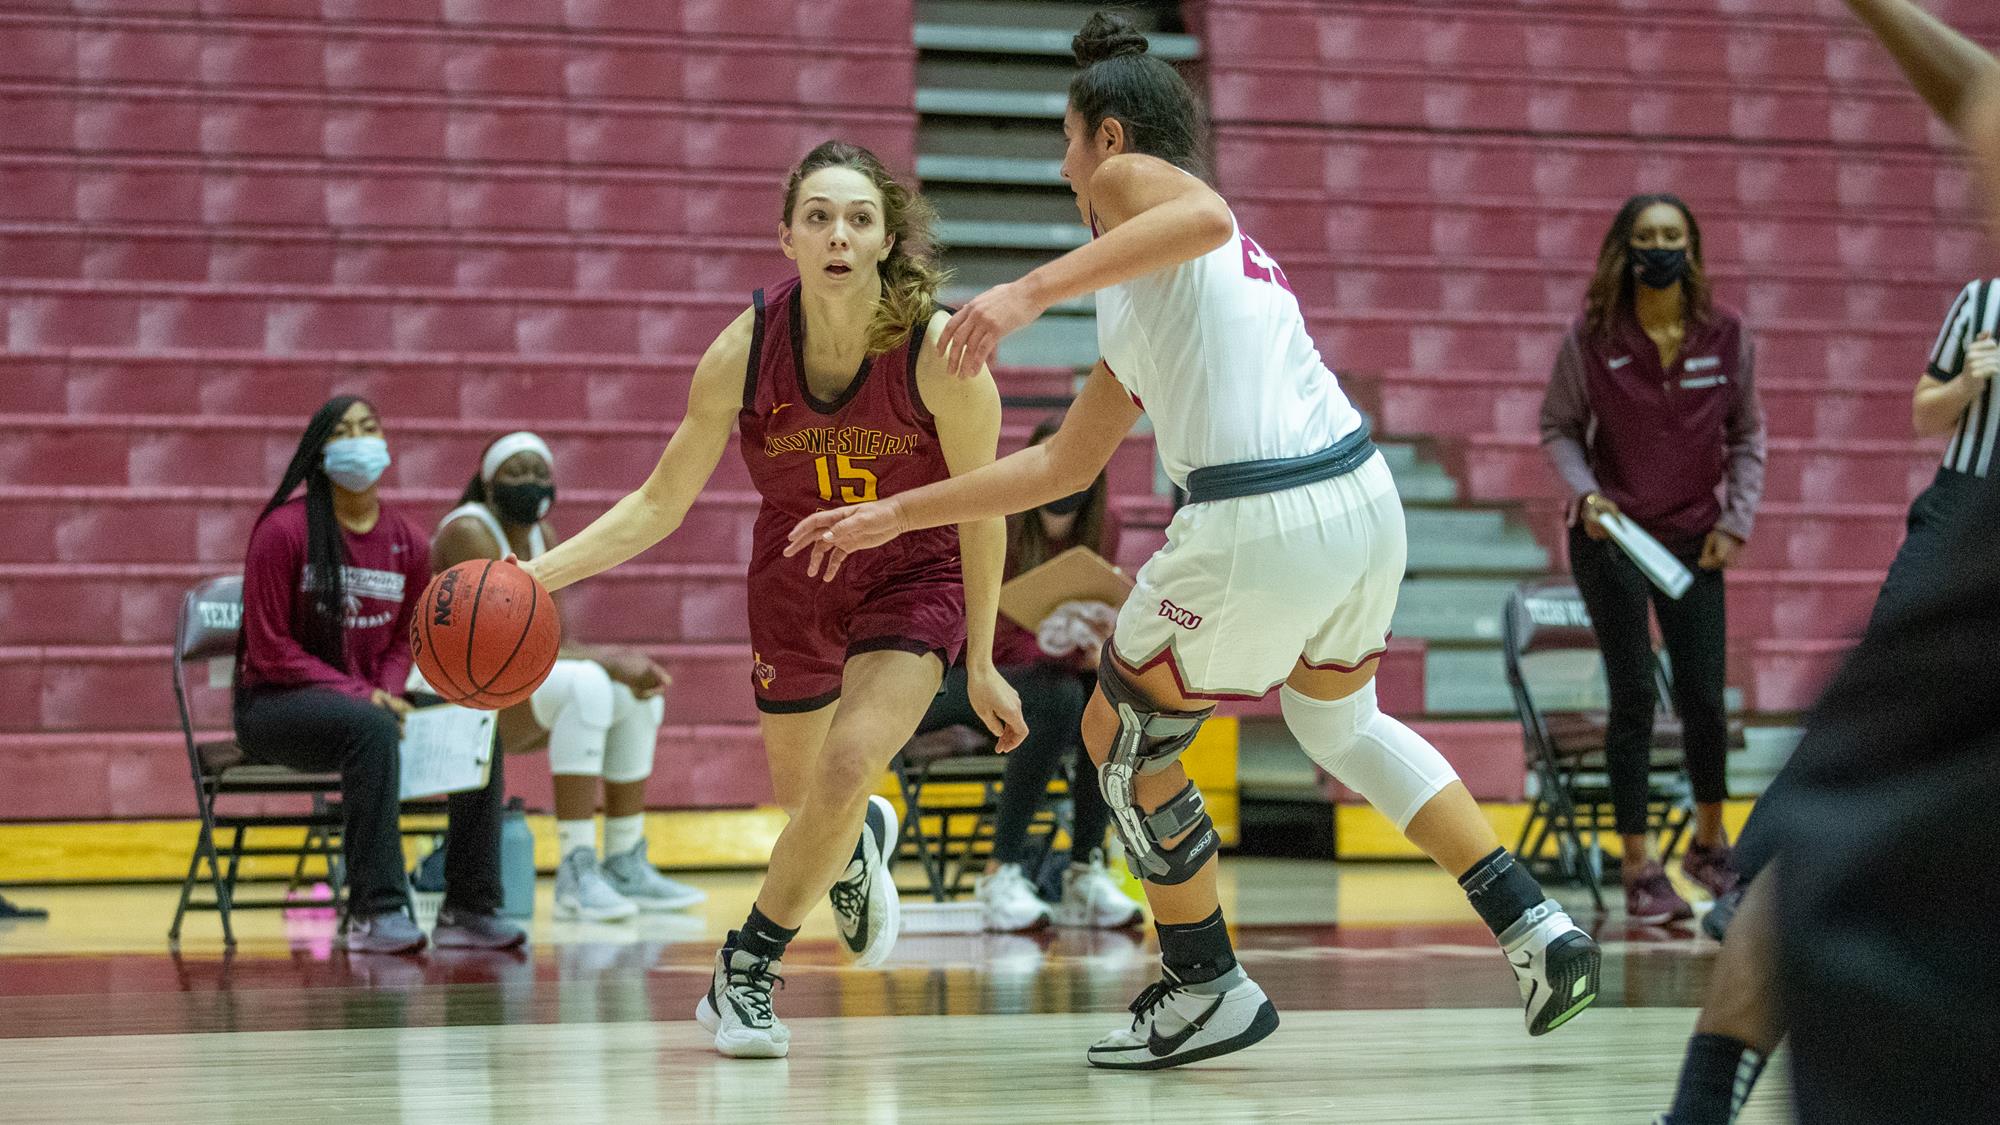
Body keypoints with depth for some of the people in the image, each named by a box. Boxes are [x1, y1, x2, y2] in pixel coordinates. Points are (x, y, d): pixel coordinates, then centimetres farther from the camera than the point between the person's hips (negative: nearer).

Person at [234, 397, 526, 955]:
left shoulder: (408, 543, 5)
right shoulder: (284, 531, -12)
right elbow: (269, 651, -12)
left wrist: (389, 693, -9)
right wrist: (359, 695, -21)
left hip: (368, 701, 6)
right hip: (275, 705, -6)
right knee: (372, 730, -37)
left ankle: (468, 910, -9)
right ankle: (376, 912, -37)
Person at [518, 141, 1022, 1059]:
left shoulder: (938, 347, -27)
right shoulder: (745, 349, -23)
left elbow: (981, 509, -13)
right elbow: (660, 503, -12)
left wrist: (980, 663, -7)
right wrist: (534, 575, -22)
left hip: (915, 579, -3)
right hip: (795, 579, 3)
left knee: (846, 771, -22)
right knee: (803, 798, 17)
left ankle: (747, 969, 1)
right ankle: (862, 844, 57)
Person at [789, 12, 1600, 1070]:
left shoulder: (1131, 174, 5)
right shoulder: (1147, 301, 29)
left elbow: (1205, 218, -21)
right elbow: (1063, 464, 31)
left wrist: (1033, 289, -25)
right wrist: (895, 516, 35)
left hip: (1261, 525, -9)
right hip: (1365, 496, 9)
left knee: (1120, 738, 14)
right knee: (1339, 723, 33)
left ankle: (1207, 990, 26)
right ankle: (1537, 932, 25)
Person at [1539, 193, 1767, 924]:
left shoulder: (1725, 335, -3)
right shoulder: (1591, 337, -9)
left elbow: (1747, 433, 8)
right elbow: (1558, 427, 1)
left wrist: (1736, 521, 0)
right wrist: (1584, 493, -16)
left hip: (1693, 540, 2)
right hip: (1610, 537, -2)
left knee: (1705, 700, 3)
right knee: (1635, 697, -5)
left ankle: (1709, 844, 28)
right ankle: (1640, 871, 3)